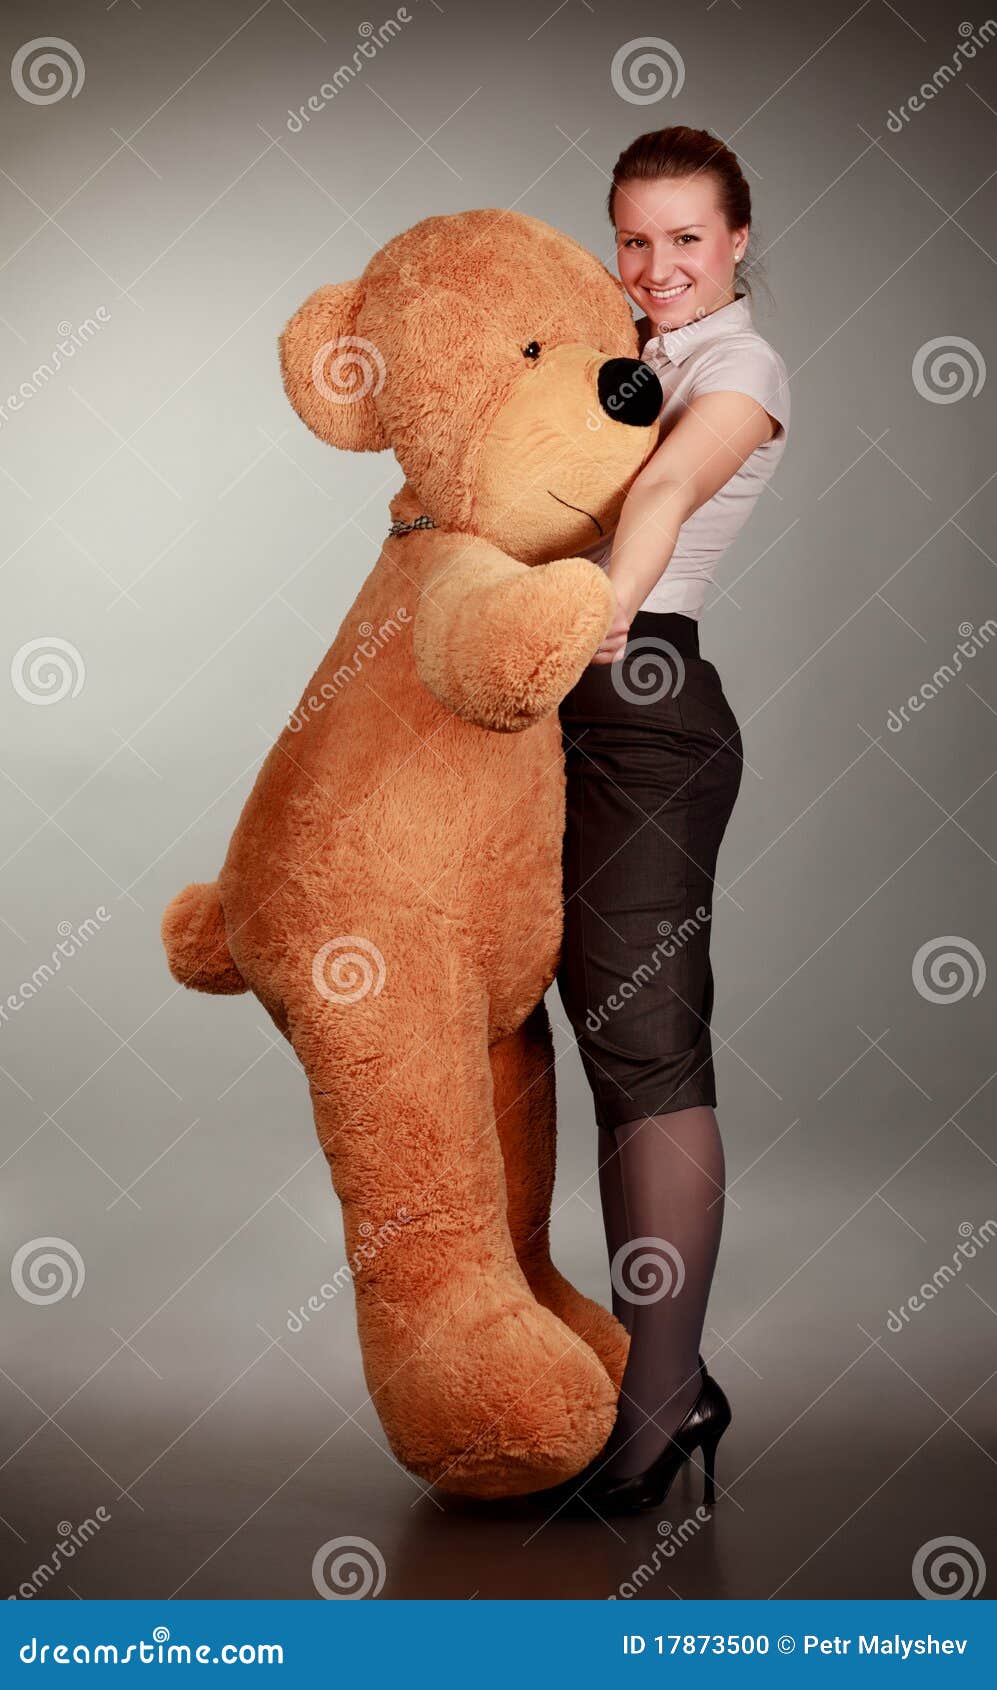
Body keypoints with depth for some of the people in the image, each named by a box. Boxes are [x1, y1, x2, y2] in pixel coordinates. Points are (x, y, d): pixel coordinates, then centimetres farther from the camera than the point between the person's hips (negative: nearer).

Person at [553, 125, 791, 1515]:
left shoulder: (742, 367, -2)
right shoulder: (625, 353, 23)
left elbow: (671, 485, -22)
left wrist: (603, 610, -39)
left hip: (643, 707, -8)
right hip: (563, 713, 8)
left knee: (645, 1043, -12)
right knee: (605, 1025, 8)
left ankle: (662, 1407, -10)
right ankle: (665, 1381, 16)